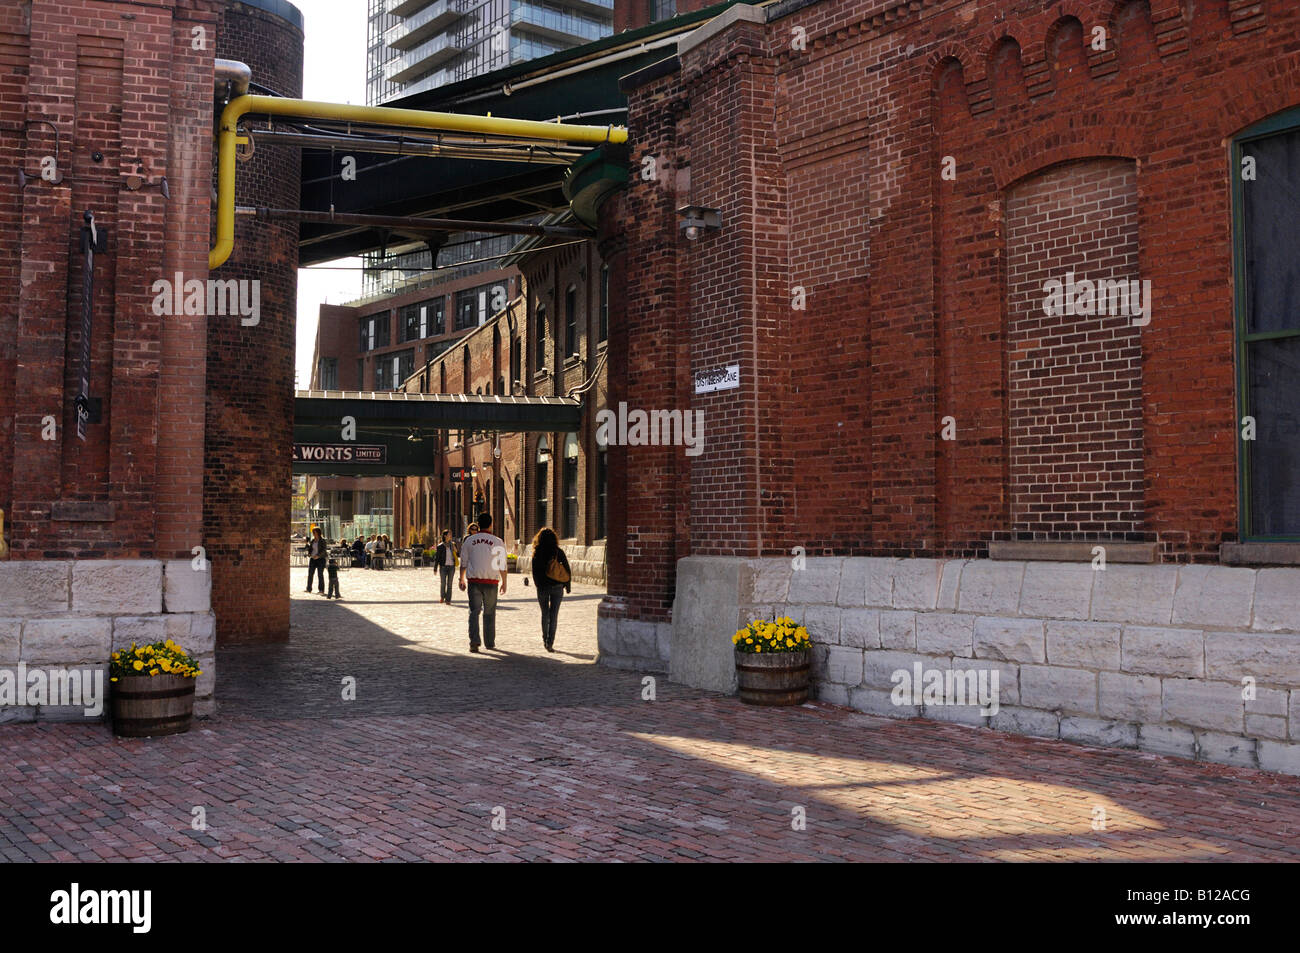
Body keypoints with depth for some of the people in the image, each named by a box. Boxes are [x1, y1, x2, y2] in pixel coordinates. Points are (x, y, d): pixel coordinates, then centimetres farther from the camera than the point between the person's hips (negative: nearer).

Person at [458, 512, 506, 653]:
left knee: (474, 611, 2)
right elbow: (502, 565, 0)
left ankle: (474, 641, -12)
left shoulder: (469, 541, 2)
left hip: (474, 581, 1)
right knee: (489, 613, 11)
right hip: (491, 582, -1)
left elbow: (463, 563, 7)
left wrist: (461, 580, 17)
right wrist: (504, 583, 9)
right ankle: (489, 642, 17)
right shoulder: (498, 542, -2)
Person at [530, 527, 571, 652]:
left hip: (543, 587, 0)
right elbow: (567, 569, -1)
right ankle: (550, 642, -5)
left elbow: (535, 572, -5)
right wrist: (568, 585, 10)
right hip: (557, 587, 0)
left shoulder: (537, 553, -7)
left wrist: (538, 585, 8)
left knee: (545, 613, 16)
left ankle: (545, 639, 26)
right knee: (553, 615, 2)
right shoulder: (559, 552, -5)